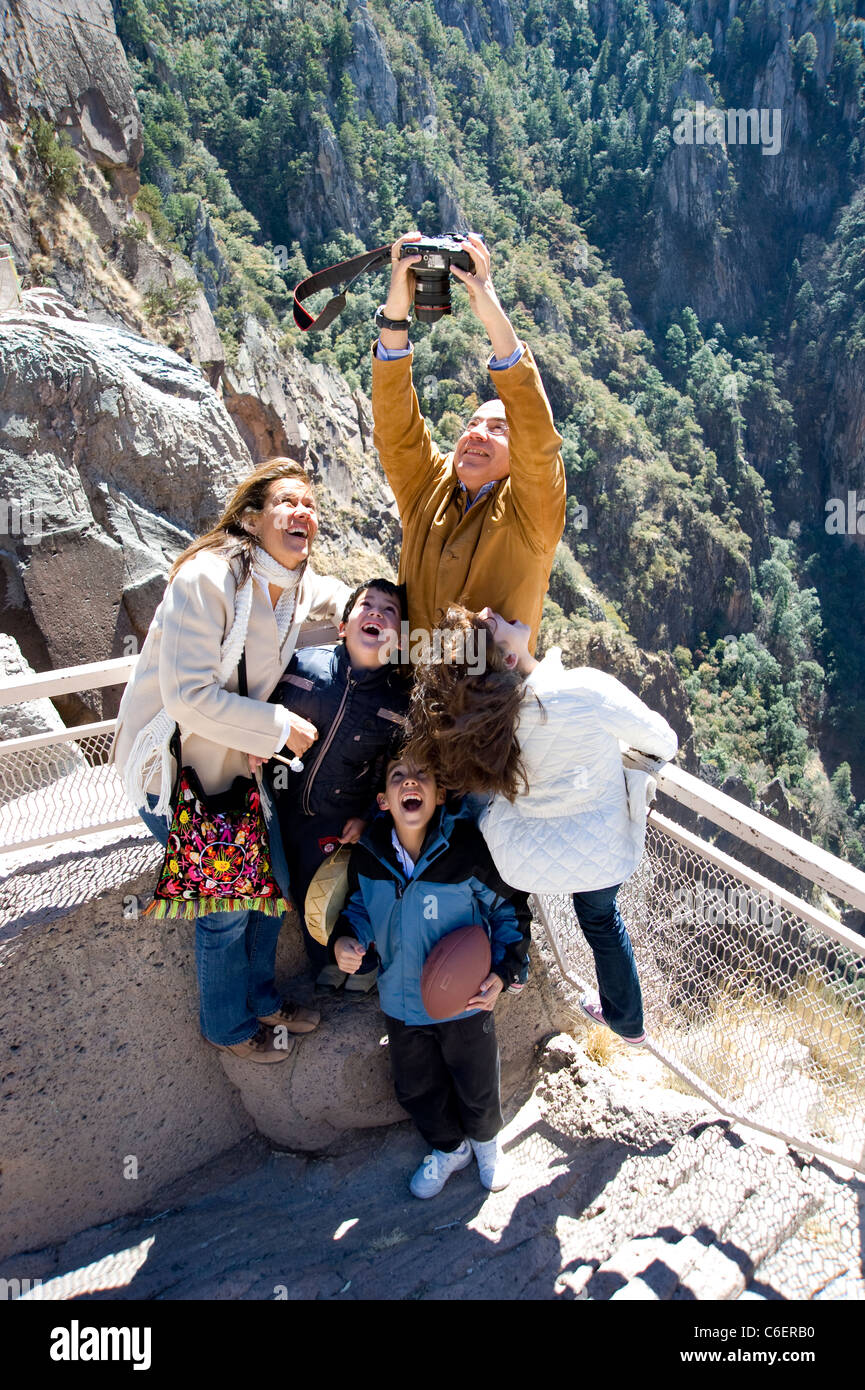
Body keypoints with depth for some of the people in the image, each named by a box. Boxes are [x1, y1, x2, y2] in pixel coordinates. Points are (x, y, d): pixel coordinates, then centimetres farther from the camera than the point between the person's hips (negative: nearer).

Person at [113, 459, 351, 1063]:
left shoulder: (300, 585, -4)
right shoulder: (207, 578, -27)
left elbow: (339, 596, 18)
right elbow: (189, 697, -31)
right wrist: (282, 726, -23)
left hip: (239, 758, 8)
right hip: (176, 764, -7)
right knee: (227, 907, 5)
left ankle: (260, 997, 44)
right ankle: (230, 1026, 33)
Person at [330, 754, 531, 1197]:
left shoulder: (468, 849, -25)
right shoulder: (367, 855, -15)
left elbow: (511, 912, -11)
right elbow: (360, 907, 6)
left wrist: (503, 971, -20)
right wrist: (344, 939, -14)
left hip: (465, 1000, -3)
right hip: (402, 1002, 3)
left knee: (476, 1088, 19)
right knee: (415, 1088, 22)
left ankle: (485, 1141, 54)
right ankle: (448, 1148, 53)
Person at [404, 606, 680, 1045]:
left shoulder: (474, 711, -22)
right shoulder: (587, 689, -32)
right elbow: (664, 743, -15)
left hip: (525, 864, 1)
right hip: (602, 854, 0)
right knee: (600, 918, 31)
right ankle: (627, 1020, 52)